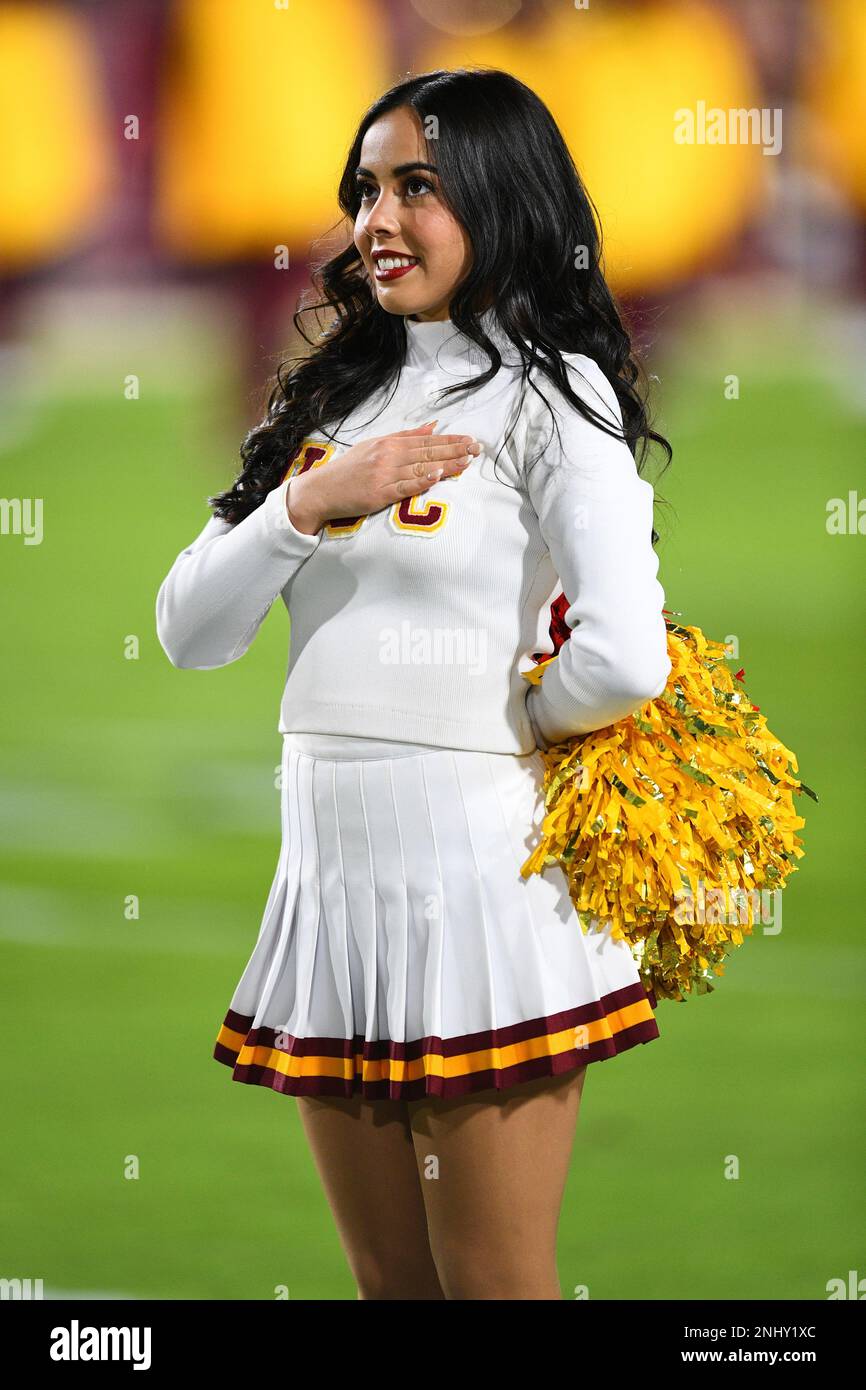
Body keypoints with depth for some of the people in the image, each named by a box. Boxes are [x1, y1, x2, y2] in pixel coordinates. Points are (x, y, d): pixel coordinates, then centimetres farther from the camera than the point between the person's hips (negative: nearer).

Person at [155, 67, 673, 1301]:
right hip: (328, 866, 7)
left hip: (476, 875, -7)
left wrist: (515, 725, -3)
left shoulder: (548, 396, -7)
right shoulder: (329, 400, 14)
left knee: (496, 1286, 0)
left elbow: (624, 660, -21)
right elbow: (191, 633, 6)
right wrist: (311, 505, -8)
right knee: (390, 1283, 13)